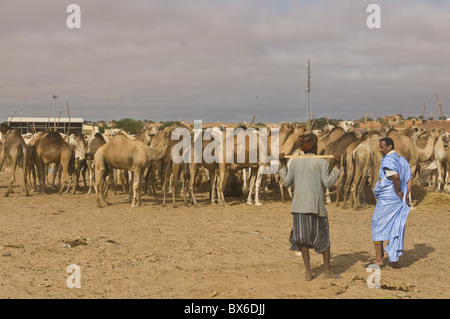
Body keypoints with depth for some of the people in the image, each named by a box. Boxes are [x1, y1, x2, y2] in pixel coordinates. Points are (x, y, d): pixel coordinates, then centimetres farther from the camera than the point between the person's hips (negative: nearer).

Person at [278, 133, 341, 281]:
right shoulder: (322, 162, -3)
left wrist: (283, 165, 18)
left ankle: (308, 272, 1)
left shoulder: (294, 161, 6)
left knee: (303, 237, 6)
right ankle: (327, 270, 15)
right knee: (323, 236, 12)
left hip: (299, 203, 2)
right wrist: (337, 165, -2)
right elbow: (328, 182, -8)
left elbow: (287, 182, 8)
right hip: (316, 203, -2)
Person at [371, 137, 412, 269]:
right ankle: (394, 260, 11)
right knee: (396, 230, 10)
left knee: (377, 227, 5)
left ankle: (379, 258, 5)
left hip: (386, 200, -8)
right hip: (399, 201, 8)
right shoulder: (403, 160, 12)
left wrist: (398, 191, -15)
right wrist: (406, 195, -1)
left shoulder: (387, 160, -15)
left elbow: (395, 177, -29)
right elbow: (409, 180, 7)